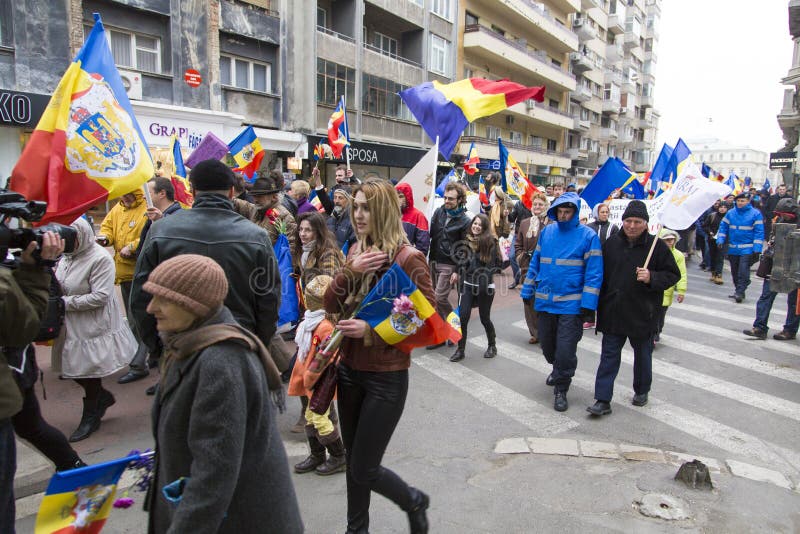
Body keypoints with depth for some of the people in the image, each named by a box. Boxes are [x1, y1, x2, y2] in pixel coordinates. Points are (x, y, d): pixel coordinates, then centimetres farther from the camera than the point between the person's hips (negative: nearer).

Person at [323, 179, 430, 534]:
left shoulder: (408, 258, -16)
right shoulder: (356, 251, 4)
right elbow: (330, 305, 1)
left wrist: (371, 330, -24)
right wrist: (349, 271, -17)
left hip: (386, 376, -6)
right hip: (349, 369, 6)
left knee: (364, 470, 4)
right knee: (352, 460, 19)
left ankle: (414, 501, 33)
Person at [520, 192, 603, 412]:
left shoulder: (588, 236, -6)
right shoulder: (546, 231, 7)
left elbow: (594, 273, -9)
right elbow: (535, 263, 13)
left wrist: (588, 304, -15)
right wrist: (527, 291, 11)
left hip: (571, 305, -4)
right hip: (545, 301, 5)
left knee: (565, 350, -3)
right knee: (547, 344, 17)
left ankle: (561, 390, 17)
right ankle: (558, 371, 46)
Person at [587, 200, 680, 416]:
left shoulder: (657, 246, -7)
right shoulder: (611, 243, 2)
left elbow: (673, 275, -3)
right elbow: (602, 274, 10)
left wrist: (652, 278, -22)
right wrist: (599, 305, 7)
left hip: (643, 313, -1)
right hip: (613, 313, 2)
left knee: (643, 355, 17)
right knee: (609, 356, 2)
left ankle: (641, 391, 38)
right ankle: (603, 400, 5)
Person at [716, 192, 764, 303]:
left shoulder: (755, 214, -5)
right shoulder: (731, 213, 6)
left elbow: (759, 231, -7)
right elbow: (723, 226, 11)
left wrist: (757, 247, -13)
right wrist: (720, 239, -3)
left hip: (747, 249, -5)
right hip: (733, 248, 5)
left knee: (743, 270, -13)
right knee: (734, 271, 12)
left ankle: (740, 292, -9)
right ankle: (738, 290, 24)